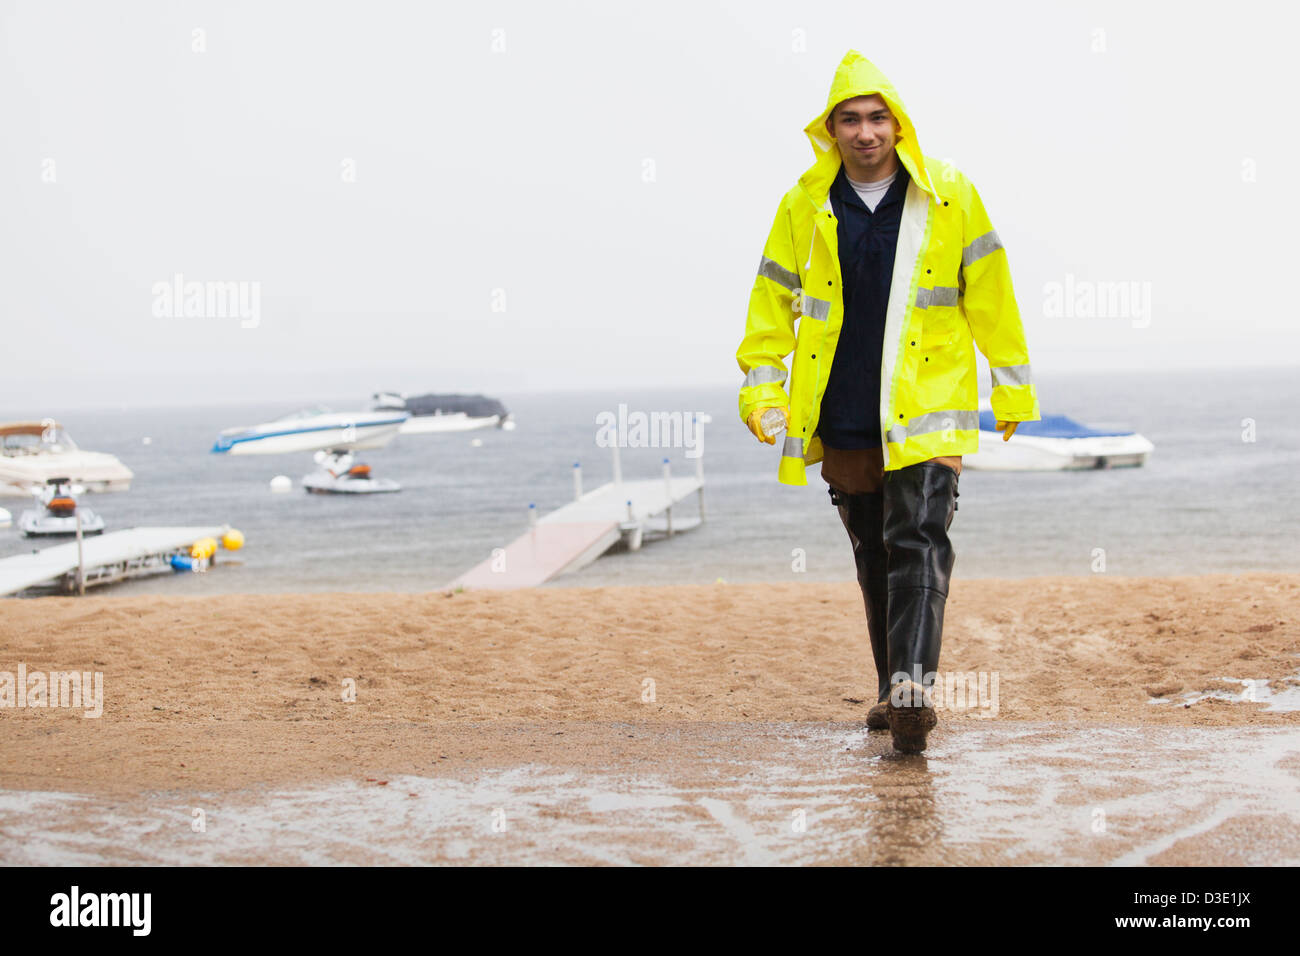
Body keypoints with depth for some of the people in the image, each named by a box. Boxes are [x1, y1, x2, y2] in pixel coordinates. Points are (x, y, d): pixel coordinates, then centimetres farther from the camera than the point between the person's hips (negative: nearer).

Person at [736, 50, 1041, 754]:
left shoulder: (948, 196, 0)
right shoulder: (804, 206, 5)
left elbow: (989, 293, 6)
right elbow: (773, 299, 10)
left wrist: (1012, 384, 8)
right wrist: (762, 386, 2)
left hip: (925, 409, -3)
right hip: (841, 417, 3)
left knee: (918, 543, -16)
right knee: (873, 557, 11)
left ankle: (912, 687, -25)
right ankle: (892, 690, 22)